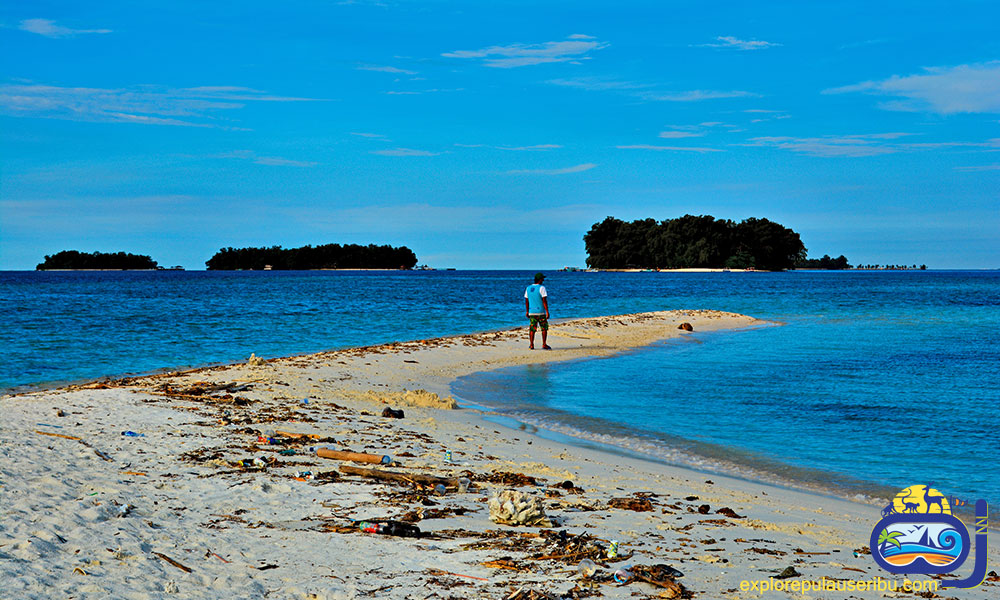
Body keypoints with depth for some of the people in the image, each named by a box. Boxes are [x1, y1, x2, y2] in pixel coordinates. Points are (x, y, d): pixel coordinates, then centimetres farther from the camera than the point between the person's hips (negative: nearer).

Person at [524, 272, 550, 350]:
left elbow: (526, 301, 10)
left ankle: (531, 345, 6)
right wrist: (547, 311, -15)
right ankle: (544, 345, 3)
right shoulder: (541, 288, -12)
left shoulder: (528, 288, 6)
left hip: (532, 312, 5)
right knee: (544, 328, 6)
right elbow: (544, 300, -16)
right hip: (541, 312, -5)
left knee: (532, 329, 8)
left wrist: (527, 311, 18)